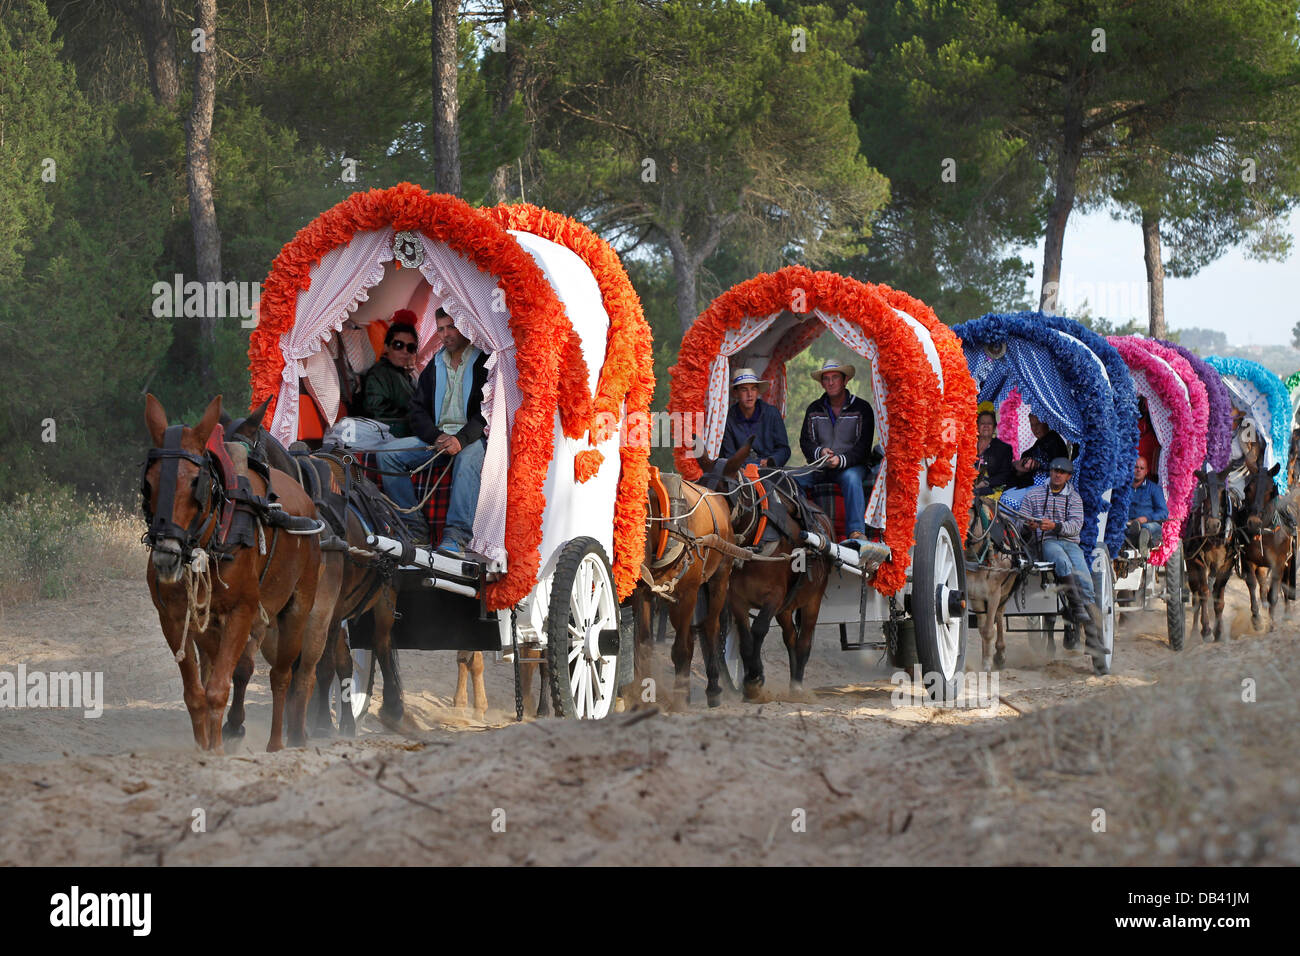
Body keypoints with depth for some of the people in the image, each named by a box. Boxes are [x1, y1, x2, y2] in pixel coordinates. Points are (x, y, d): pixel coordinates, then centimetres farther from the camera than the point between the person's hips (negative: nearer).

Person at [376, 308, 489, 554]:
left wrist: (461, 439, -26)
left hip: (473, 437, -6)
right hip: (436, 435, 6)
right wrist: (437, 437, -10)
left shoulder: (485, 363, 0)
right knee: (388, 453, -17)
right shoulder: (434, 366, 18)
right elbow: (418, 411, 12)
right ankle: (413, 528, -22)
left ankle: (457, 535, -50)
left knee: (468, 459, -40)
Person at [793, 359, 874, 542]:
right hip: (820, 465, 3)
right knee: (794, 478, -25)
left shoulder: (862, 409, 1)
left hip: (850, 465, -3)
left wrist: (841, 460, -24)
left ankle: (856, 531, -42)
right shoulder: (814, 410, 12)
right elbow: (806, 442, 7)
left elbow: (863, 446, -6)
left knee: (851, 478, -38)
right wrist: (820, 453, -17)